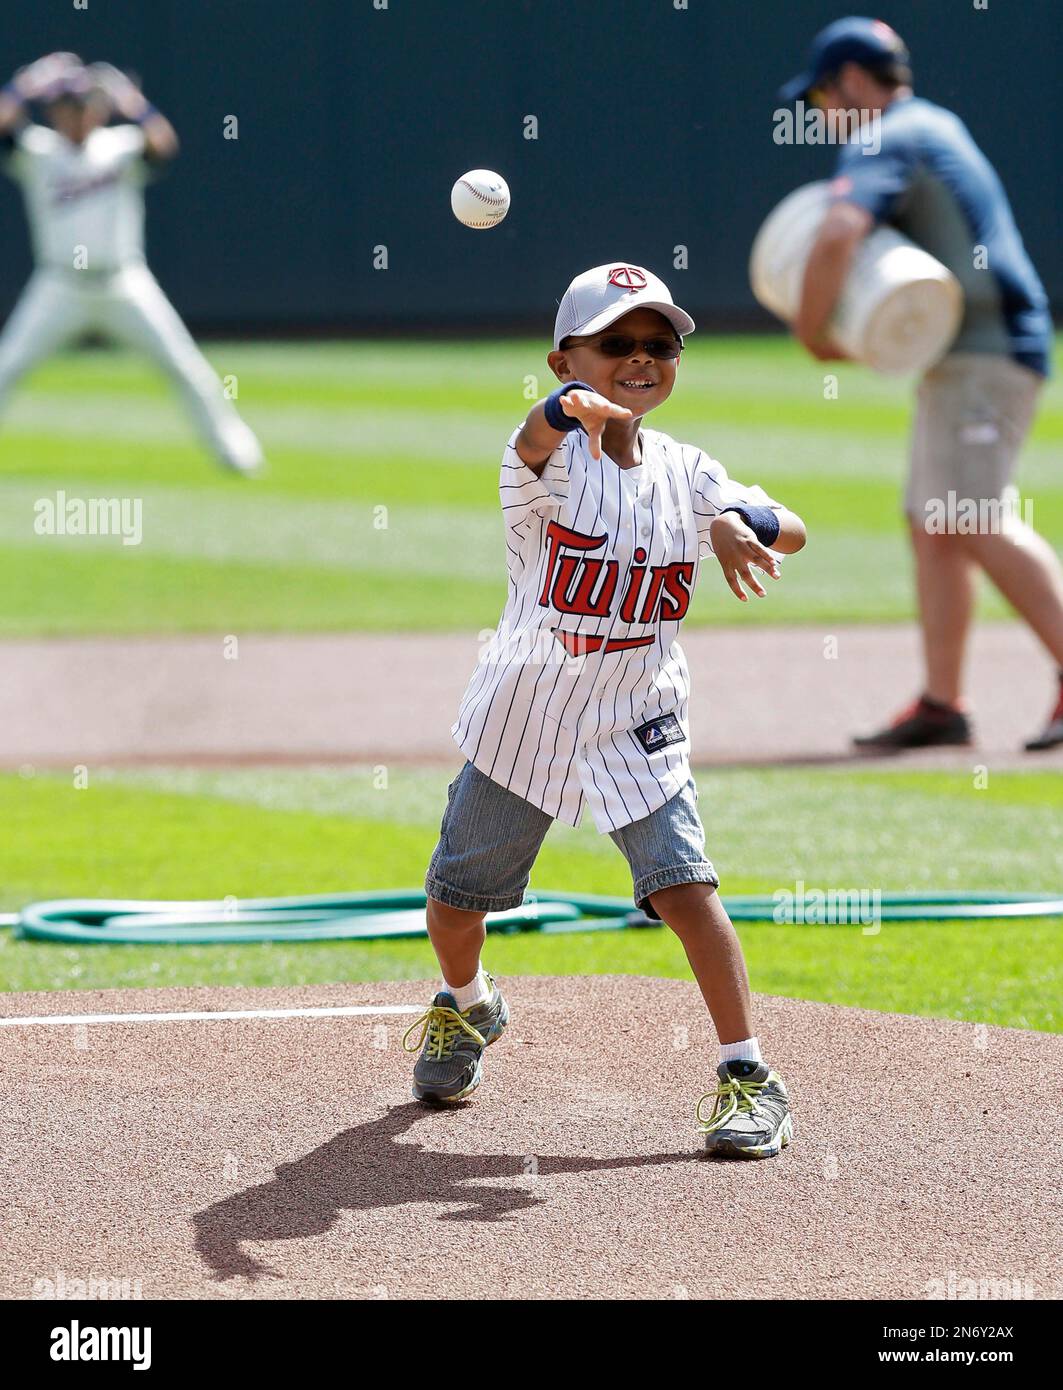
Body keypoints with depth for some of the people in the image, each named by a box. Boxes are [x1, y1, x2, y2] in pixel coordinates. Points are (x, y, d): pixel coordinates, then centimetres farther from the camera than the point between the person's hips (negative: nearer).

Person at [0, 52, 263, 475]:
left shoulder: (119, 147, 3)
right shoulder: (37, 151, 2)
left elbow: (163, 146, -15)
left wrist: (130, 103, -24)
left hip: (126, 285, 0)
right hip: (60, 288, 0)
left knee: (188, 368, -4)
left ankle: (235, 452, 6)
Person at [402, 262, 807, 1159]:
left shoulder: (683, 472, -1)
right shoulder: (554, 456, -13)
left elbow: (789, 532, -3)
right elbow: (536, 439, -38)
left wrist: (737, 524, -27)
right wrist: (575, 408, -64)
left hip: (637, 723, 1)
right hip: (525, 711, -1)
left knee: (683, 883, -16)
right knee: (458, 896, 11)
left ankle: (748, 1074, -9)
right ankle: (466, 1006, 44)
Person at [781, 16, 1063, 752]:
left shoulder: (884, 142, -9)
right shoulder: (937, 127, 22)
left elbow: (839, 235, -25)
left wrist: (812, 331, -13)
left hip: (985, 354, -11)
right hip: (964, 357, 11)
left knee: (975, 521, -19)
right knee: (933, 527, 9)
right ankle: (942, 703, 9)